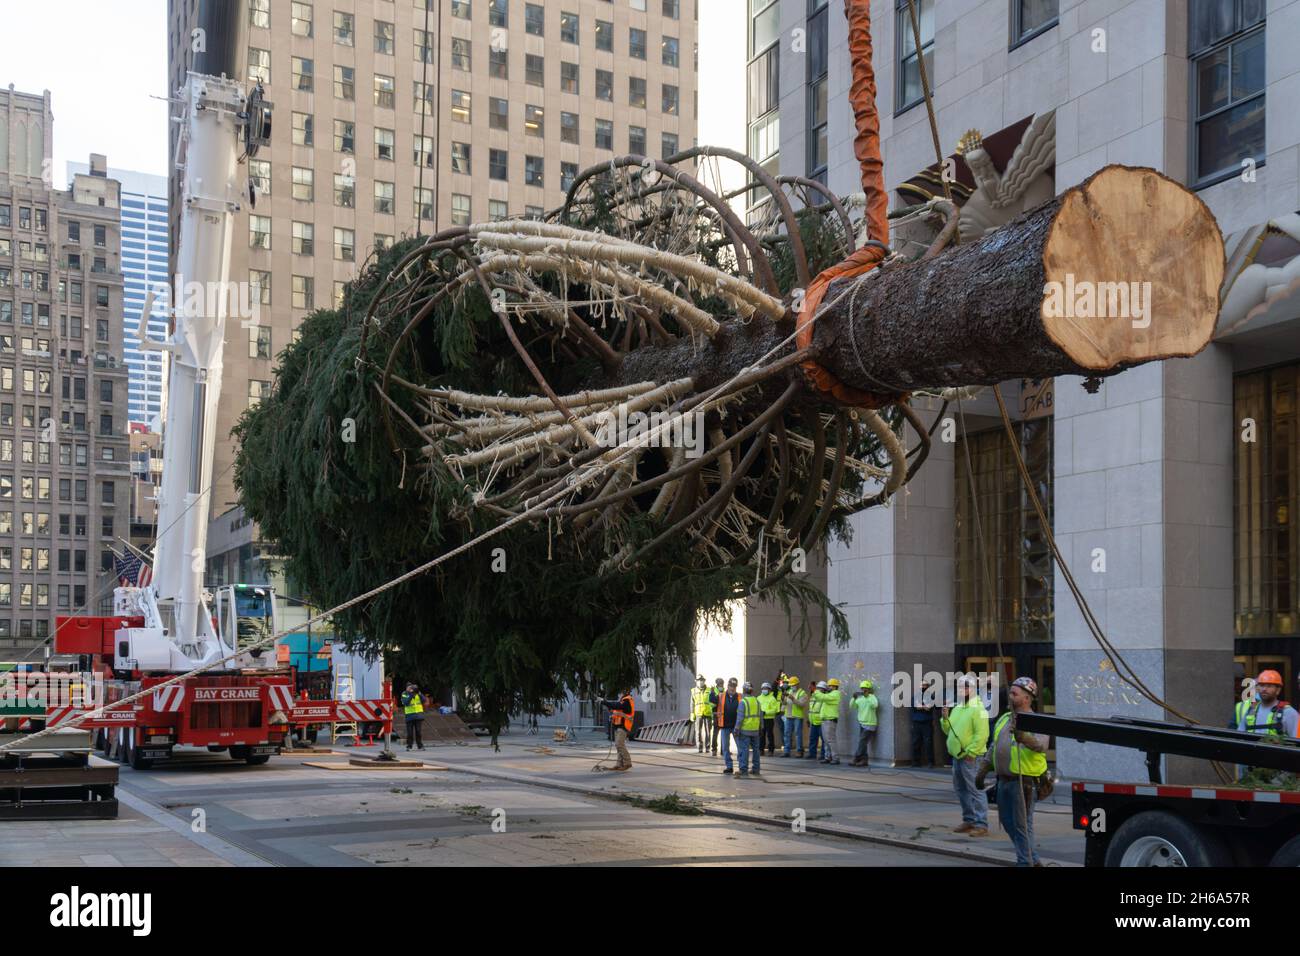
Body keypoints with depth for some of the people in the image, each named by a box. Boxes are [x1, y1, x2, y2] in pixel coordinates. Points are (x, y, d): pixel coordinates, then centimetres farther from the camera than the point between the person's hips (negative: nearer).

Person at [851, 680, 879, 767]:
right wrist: (854, 698, -17)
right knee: (862, 743, 6)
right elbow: (853, 706, 0)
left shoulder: (872, 697, -7)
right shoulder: (860, 698, 10)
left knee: (862, 742, -9)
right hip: (861, 723, 7)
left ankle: (856, 759, -6)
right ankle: (864, 760, 9)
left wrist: (867, 696, -36)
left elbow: (875, 705, -27)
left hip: (869, 724, -7)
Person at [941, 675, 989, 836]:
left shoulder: (977, 709, -13)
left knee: (975, 790, -9)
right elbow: (949, 730, 20)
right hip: (957, 756, 9)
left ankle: (982, 825, -7)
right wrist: (945, 718, 2)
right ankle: (969, 820, 26)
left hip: (970, 757, -9)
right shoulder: (957, 708, 16)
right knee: (961, 790, 15)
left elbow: (982, 735, -19)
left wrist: (970, 752, -19)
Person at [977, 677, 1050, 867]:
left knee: (1022, 824, -3)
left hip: (1024, 781, -8)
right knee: (1007, 822, 15)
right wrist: (982, 770, 20)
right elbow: (993, 747, 21)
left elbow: (1041, 745, -28)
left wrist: (1024, 737, -45)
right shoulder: (1004, 719, 13)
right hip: (1004, 780, 8)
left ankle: (1025, 862, 8)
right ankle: (1034, 860, 28)